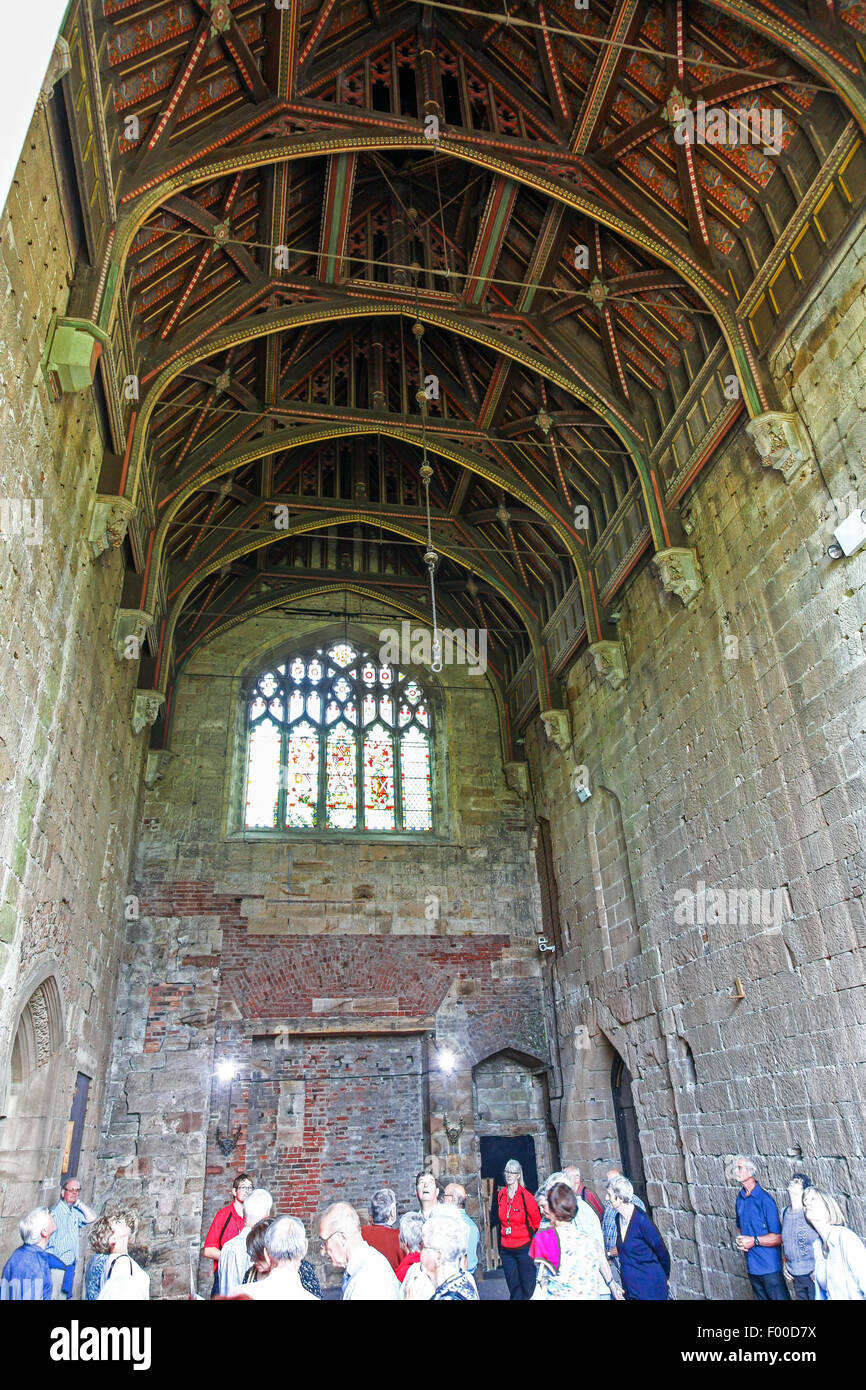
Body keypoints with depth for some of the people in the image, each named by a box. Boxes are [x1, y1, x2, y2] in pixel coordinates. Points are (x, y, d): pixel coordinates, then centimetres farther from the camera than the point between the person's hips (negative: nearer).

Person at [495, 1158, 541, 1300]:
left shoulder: (526, 1196, -13)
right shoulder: (501, 1195, 3)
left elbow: (537, 1221, -3)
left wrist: (533, 1238, 3)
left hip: (524, 1248, -5)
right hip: (506, 1250, 5)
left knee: (528, 1289, 0)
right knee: (514, 1289, 11)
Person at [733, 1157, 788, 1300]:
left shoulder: (765, 1200, -17)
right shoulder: (740, 1198, 6)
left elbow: (778, 1238, -16)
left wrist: (754, 1241, -19)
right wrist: (740, 1240, -1)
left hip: (770, 1268, -7)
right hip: (752, 1267, 7)